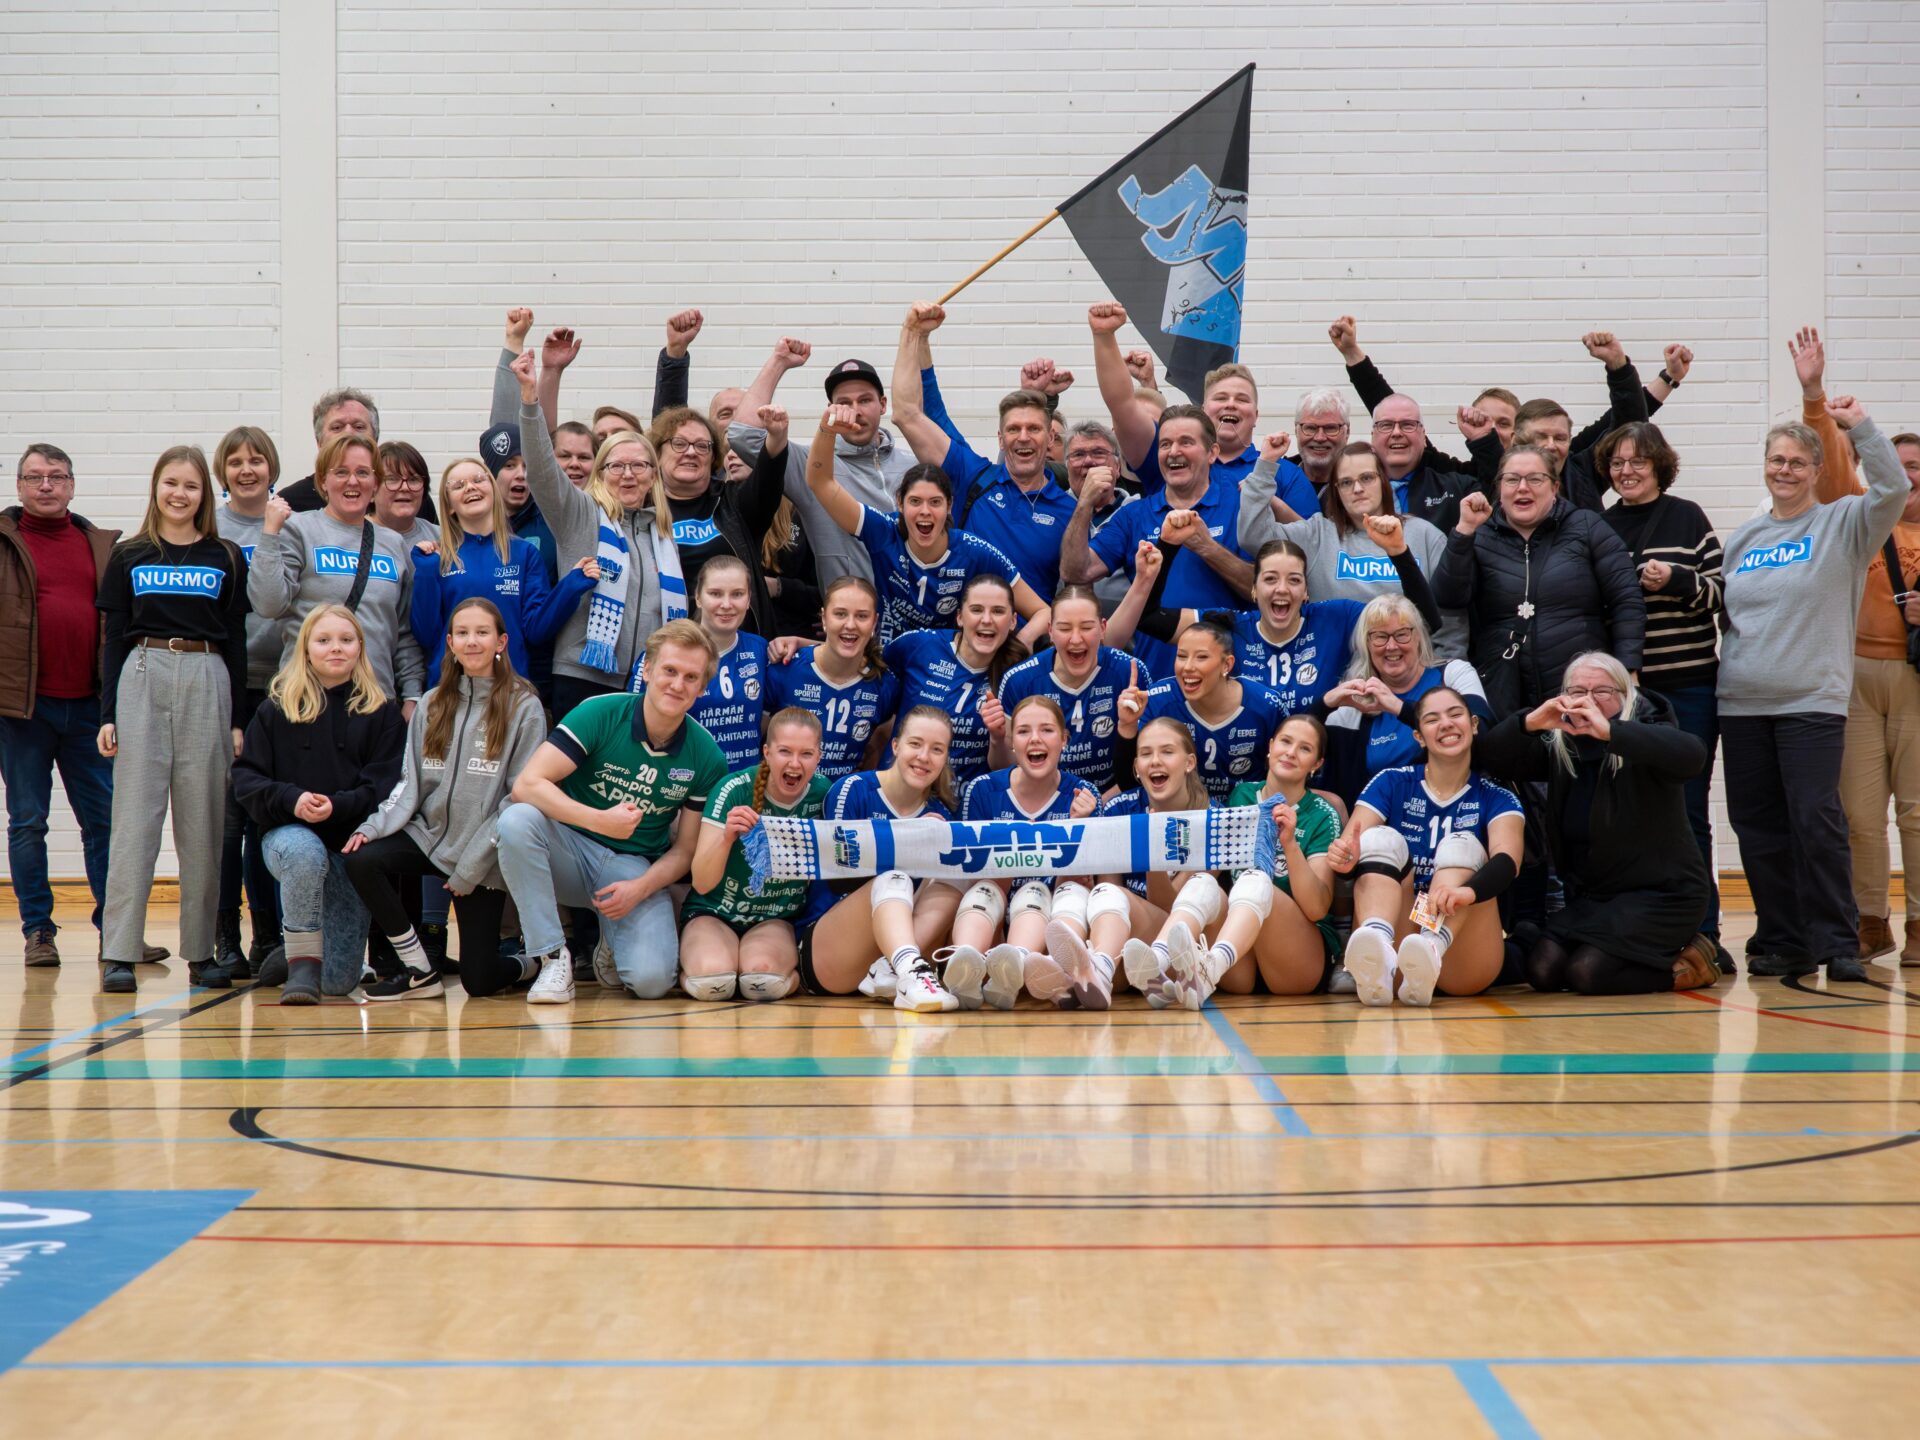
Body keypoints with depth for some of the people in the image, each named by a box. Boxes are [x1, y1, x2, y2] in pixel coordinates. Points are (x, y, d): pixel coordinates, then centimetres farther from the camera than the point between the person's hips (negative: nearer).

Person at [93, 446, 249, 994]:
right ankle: (118, 953, -4)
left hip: (208, 684, 1)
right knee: (135, 820, -5)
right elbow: (113, 639, 8)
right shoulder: (128, 557, 9)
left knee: (203, 825, 2)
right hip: (142, 680, -1)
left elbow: (236, 642, 9)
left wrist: (237, 720, 3)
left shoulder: (227, 559, 10)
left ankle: (202, 951, 10)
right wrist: (107, 714, 0)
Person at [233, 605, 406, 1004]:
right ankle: (301, 960, -21)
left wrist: (338, 806, -21)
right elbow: (246, 778, 0)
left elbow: (386, 784, -4)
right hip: (289, 832, -1)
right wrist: (291, 800, -18)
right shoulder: (277, 709, 6)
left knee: (339, 981, -4)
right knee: (305, 854, -41)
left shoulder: (381, 713, 5)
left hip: (353, 841, 1)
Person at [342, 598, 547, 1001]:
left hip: (485, 857, -4)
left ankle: (533, 961, 29)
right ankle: (419, 971, -9)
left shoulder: (524, 707, -6)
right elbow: (411, 782, 7)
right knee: (361, 860, -25)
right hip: (429, 833, 4)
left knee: (478, 981, -8)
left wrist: (472, 867, -14)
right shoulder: (433, 705, 9)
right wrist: (374, 827, -12)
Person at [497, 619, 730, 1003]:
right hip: (571, 850, 0)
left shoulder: (706, 757, -5)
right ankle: (553, 957, -19)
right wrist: (601, 820, -31)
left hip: (636, 868, 1)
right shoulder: (599, 714, -12)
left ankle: (614, 946, 14)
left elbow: (685, 849, 3)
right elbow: (526, 784, -20)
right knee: (517, 820, -34)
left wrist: (640, 888, -16)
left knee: (652, 979, -26)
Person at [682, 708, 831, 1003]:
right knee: (713, 982, -33)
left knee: (764, 982, -33)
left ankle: (796, 971, 1)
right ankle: (690, 967, 3)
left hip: (778, 920, 1)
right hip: (715, 913, -1)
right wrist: (727, 837, -38)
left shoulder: (824, 794, -7)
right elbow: (702, 883, -22)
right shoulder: (734, 790, -16)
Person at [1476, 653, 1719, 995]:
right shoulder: (1559, 748, 6)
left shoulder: (1646, 734, -10)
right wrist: (1529, 723, -23)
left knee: (1586, 973, -25)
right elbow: (1487, 758, -3)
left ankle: (1685, 964, 1)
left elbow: (1692, 755, -33)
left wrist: (1609, 731, -42)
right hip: (1590, 896, 6)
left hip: (1660, 893, -6)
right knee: (1542, 971, -14)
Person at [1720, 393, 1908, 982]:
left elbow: (1893, 488, -13)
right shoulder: (1743, 538, 17)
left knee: (1817, 823, -11)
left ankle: (1837, 945, -3)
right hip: (1742, 703, 5)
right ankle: (1781, 943, 14)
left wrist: (1860, 426, -15)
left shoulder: (1843, 525, 4)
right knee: (1757, 828, 5)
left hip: (1813, 701, -4)